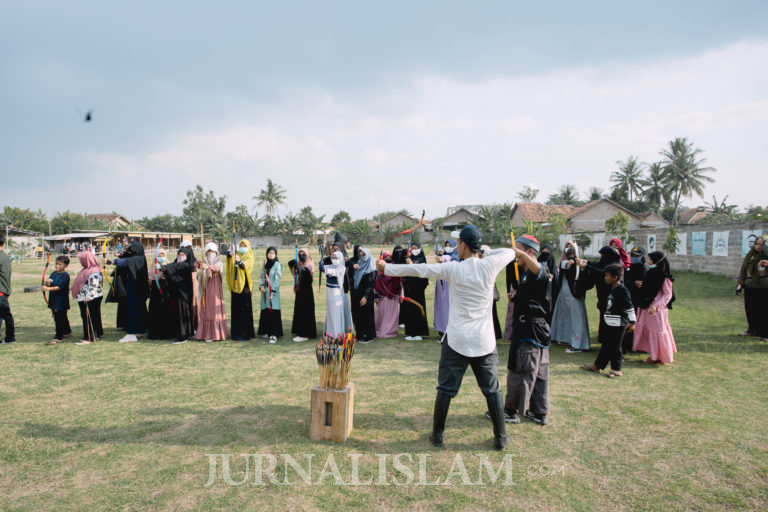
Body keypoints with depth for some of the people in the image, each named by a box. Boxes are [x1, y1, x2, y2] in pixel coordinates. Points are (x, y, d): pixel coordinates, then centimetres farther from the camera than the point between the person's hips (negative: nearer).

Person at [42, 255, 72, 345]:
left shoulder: (65, 275, -13)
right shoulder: (54, 273, 11)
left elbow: (60, 287, -22)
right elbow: (47, 284, 7)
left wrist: (48, 288, -31)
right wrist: (47, 282, -15)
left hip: (62, 301, -8)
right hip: (54, 299, 8)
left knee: (59, 318, -6)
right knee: (62, 317, 20)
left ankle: (58, 337, -4)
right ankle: (67, 332, 35)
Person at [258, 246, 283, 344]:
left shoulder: (277, 265, -5)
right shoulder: (265, 264, 13)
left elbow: (277, 279, -10)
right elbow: (261, 276, 14)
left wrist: (273, 292, -15)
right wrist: (261, 286, -4)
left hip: (273, 291, -6)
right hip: (265, 291, 6)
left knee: (274, 312, -9)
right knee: (265, 311, 7)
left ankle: (274, 335, -10)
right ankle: (267, 331, 20)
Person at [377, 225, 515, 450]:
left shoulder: (453, 269, -9)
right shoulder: (490, 266, -6)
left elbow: (418, 270, -4)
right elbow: (510, 252, 14)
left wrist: (387, 268, 5)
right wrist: (483, 252, 14)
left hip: (456, 340, -1)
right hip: (484, 342, 1)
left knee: (446, 389, 11)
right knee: (492, 390, 13)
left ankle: (437, 435, 22)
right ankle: (501, 438, 21)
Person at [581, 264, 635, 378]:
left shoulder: (622, 290, -16)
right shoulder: (612, 289, 11)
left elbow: (629, 307, -16)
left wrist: (632, 322, -15)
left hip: (618, 324, -9)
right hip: (609, 322, 9)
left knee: (615, 347, 0)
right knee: (606, 345, 15)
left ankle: (616, 369, 11)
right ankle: (597, 365, 22)